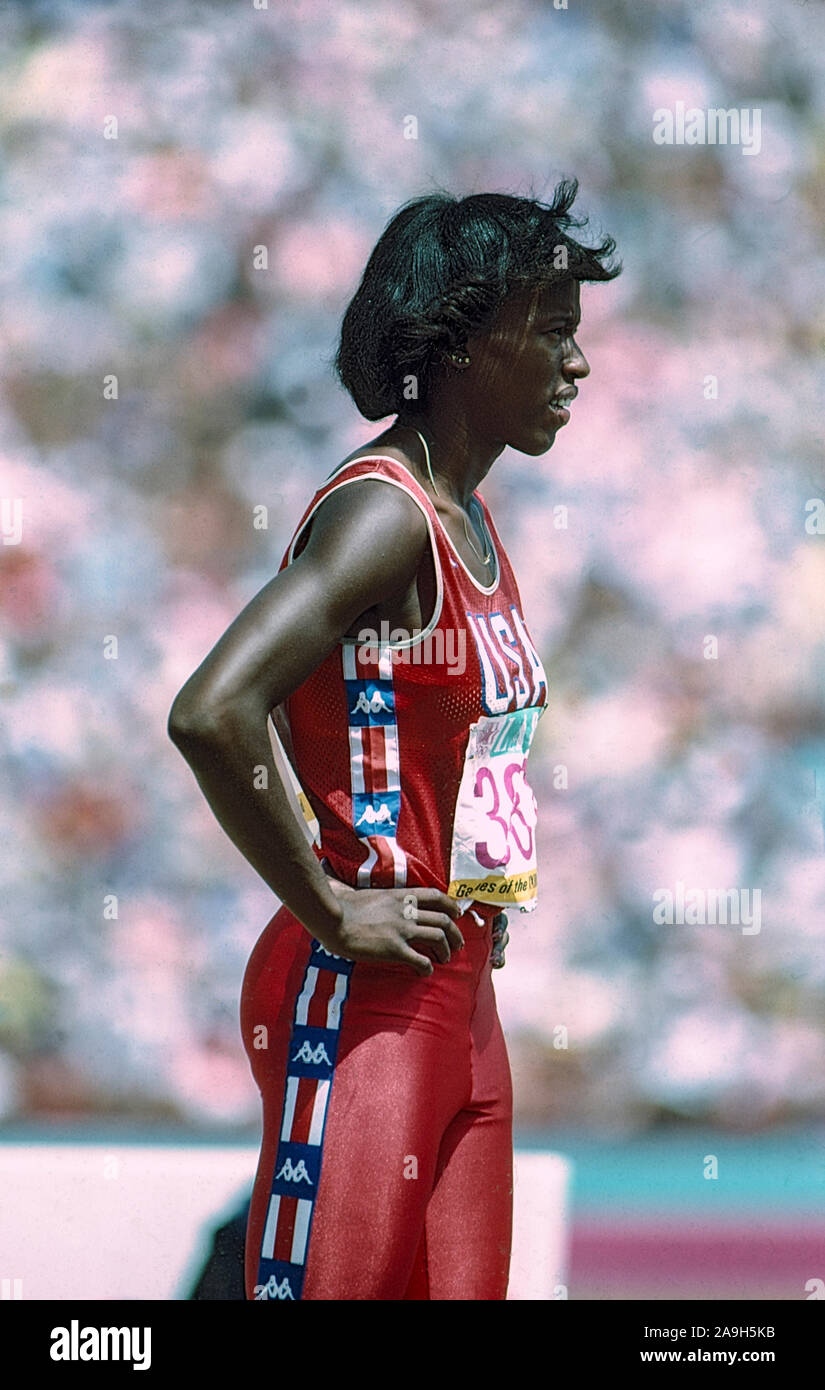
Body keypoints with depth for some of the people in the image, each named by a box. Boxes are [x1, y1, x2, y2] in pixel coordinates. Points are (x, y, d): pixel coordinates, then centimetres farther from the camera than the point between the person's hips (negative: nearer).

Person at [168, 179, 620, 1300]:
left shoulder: (469, 523, 14)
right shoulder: (386, 514, -16)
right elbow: (211, 715, -29)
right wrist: (328, 911, -20)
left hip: (456, 997, 9)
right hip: (365, 997, -9)